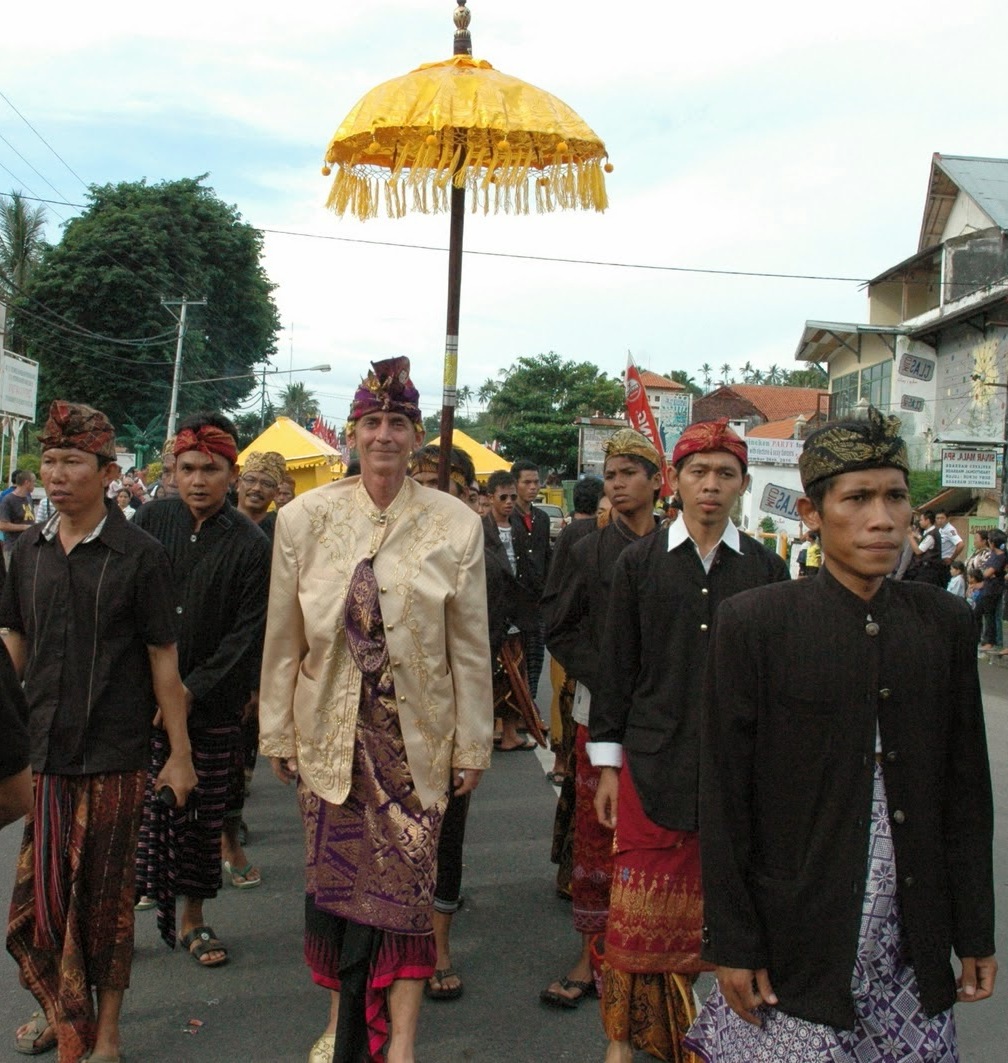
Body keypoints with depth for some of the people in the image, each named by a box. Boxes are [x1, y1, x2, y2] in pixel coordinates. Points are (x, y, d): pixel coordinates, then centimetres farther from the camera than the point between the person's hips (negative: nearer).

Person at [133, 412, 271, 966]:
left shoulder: (251, 546, -5)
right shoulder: (151, 519, 2)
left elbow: (247, 634, -7)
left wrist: (191, 690, -13)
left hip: (211, 706, -1)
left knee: (202, 813, 9)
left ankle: (192, 915, 25)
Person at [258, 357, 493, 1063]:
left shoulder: (456, 524, -4)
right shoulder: (306, 517, 0)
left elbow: (471, 648, -1)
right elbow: (283, 639, 4)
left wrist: (473, 746, 1)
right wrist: (278, 733, 6)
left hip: (416, 735, -1)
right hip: (330, 730, 2)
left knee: (407, 880, -1)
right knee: (334, 876, 10)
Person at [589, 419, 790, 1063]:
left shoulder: (766, 569, 5)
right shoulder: (639, 563, 4)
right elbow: (617, 668, 5)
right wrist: (607, 765, 4)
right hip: (651, 766, 0)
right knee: (639, 912, 3)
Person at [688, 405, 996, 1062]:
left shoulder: (945, 623, 3)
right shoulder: (753, 623, -9)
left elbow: (967, 788, 8)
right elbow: (725, 802, -7)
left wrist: (975, 934, 9)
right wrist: (732, 945, -6)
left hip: (915, 944, 4)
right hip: (798, 944, -3)